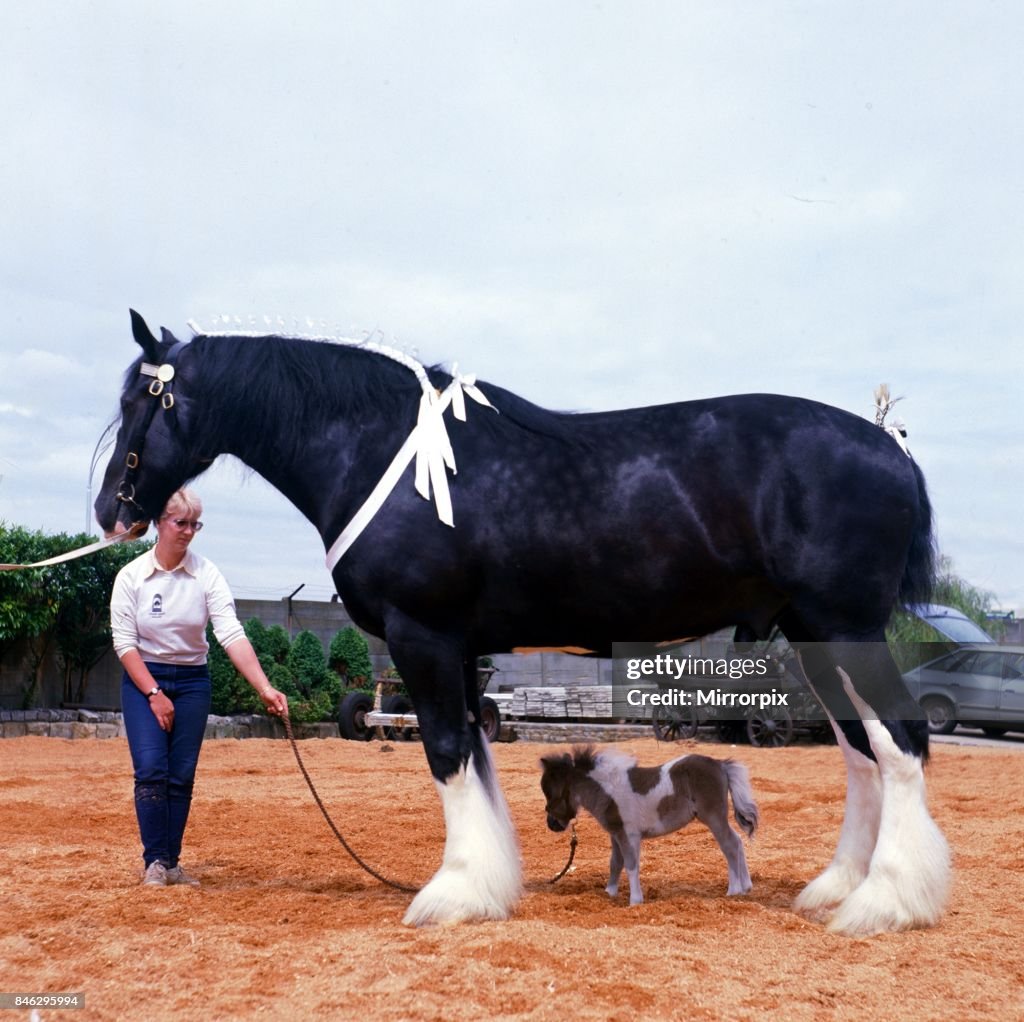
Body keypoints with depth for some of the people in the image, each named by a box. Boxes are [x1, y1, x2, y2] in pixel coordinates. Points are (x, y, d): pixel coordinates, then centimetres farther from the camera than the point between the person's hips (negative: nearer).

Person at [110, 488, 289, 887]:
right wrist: (154, 694, -15)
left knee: (182, 776, 4)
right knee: (151, 770, -11)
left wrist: (264, 688, -27)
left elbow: (232, 635, -17)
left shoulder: (206, 574, -9)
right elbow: (123, 642, -8)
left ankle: (171, 862, 15)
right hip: (143, 677, -1)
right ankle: (153, 861, 2)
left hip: (192, 681, 2)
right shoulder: (131, 576, -9)